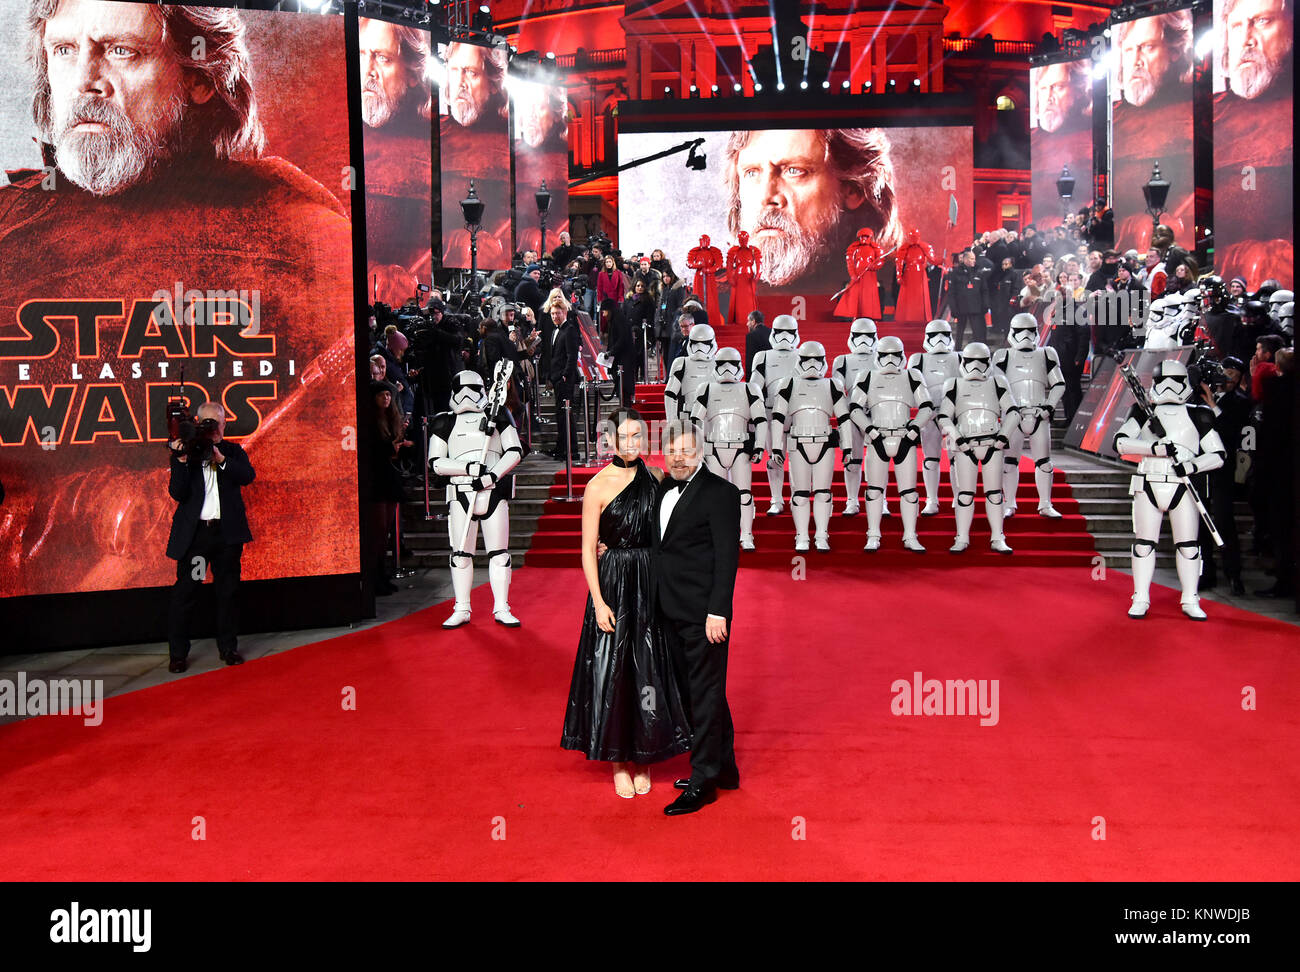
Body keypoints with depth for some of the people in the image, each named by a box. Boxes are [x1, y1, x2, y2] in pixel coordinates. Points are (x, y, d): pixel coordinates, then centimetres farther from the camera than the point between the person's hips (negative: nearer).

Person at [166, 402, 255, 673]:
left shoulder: (234, 451, 9)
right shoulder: (184, 451, 2)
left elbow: (247, 476, -9)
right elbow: (177, 493, -7)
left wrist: (221, 459, -20)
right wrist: (181, 461, -19)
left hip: (227, 532, 2)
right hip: (193, 532, -2)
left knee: (228, 591, 9)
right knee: (184, 592, 0)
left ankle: (228, 648, 21)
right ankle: (178, 653, 10)